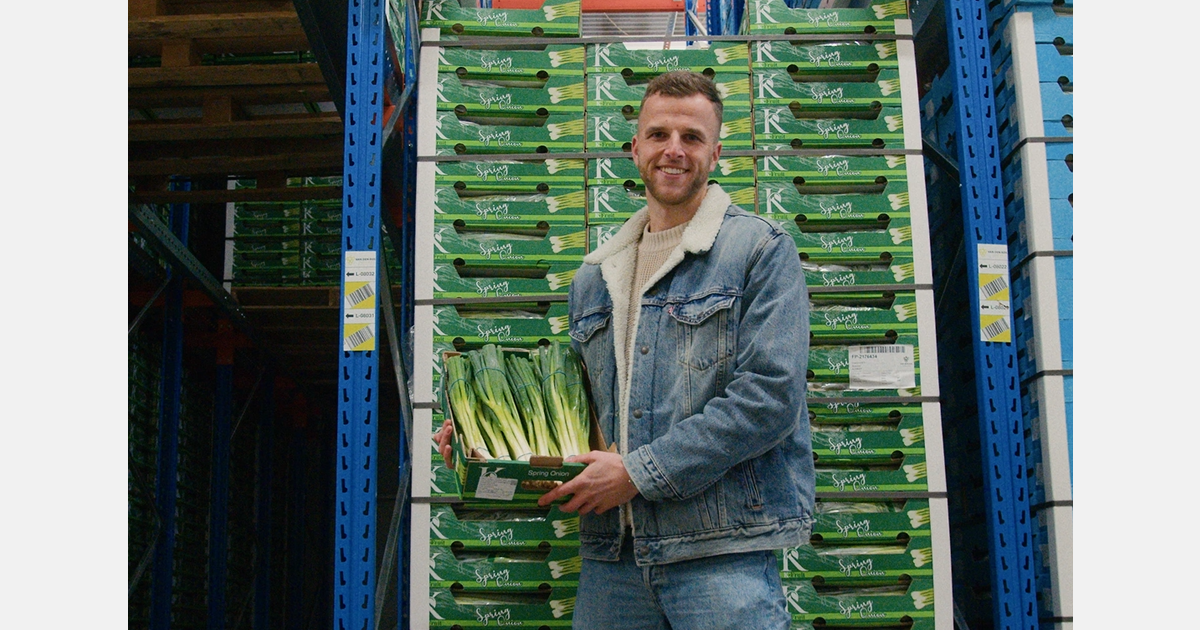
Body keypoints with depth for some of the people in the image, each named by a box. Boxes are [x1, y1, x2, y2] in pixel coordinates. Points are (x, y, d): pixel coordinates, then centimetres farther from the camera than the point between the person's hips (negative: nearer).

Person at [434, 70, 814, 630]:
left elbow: (769, 395, -13)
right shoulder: (594, 277, 18)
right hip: (612, 553, 5)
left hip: (722, 552, -5)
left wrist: (640, 472, -14)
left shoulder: (761, 249, -2)